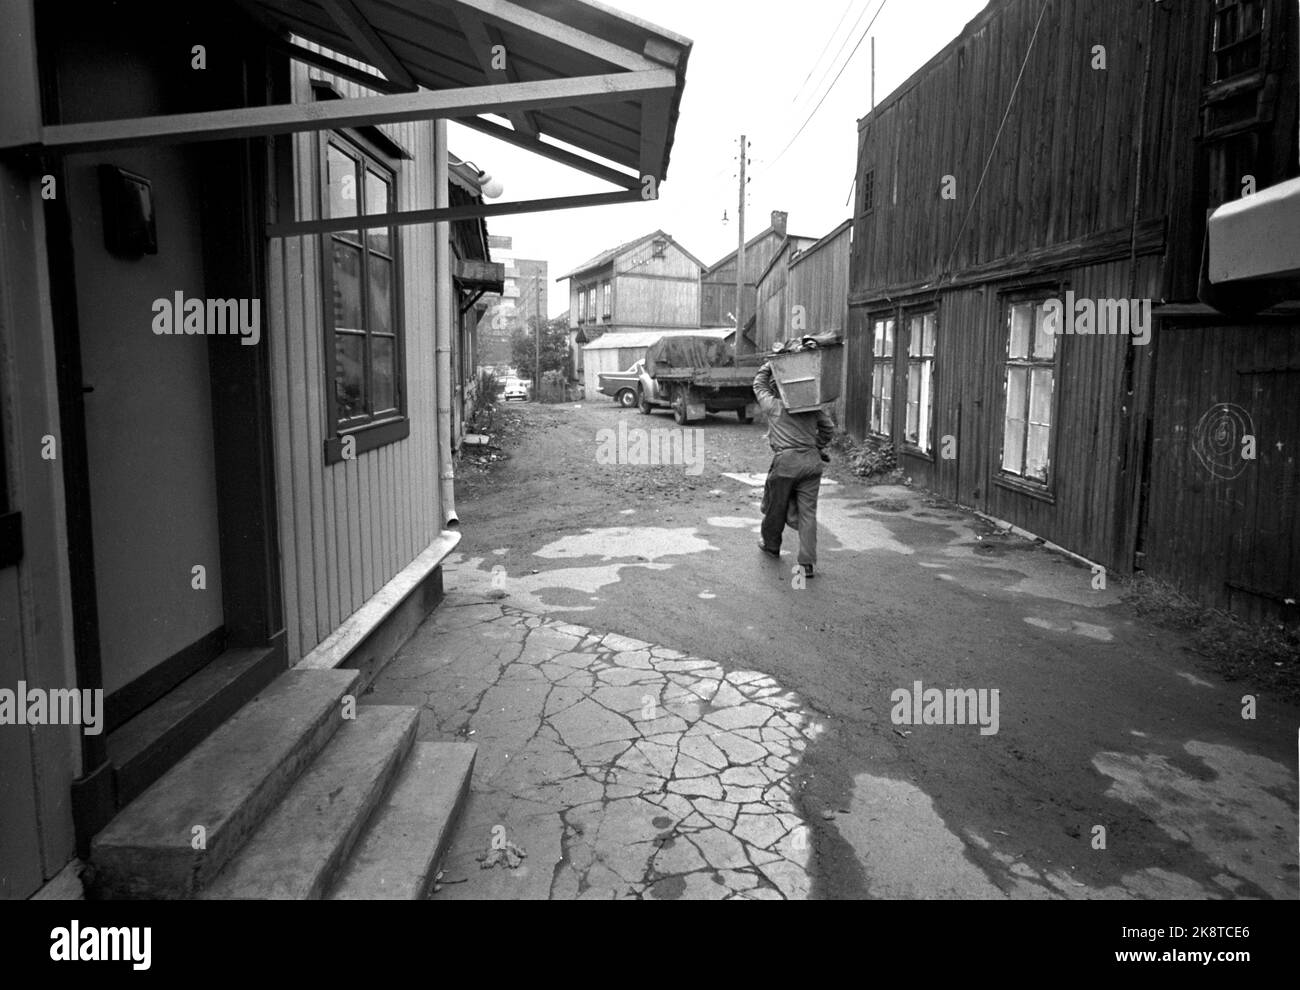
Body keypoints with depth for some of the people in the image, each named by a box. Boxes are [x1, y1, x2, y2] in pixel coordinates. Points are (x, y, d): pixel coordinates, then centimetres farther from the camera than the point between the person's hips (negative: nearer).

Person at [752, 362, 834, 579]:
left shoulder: (773, 405, 3)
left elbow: (759, 384, 20)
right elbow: (828, 430, 15)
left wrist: (772, 364, 26)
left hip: (786, 461, -3)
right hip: (812, 460, 3)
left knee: (776, 507, 17)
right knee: (808, 512, 4)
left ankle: (771, 545, 38)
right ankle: (808, 563, 1)